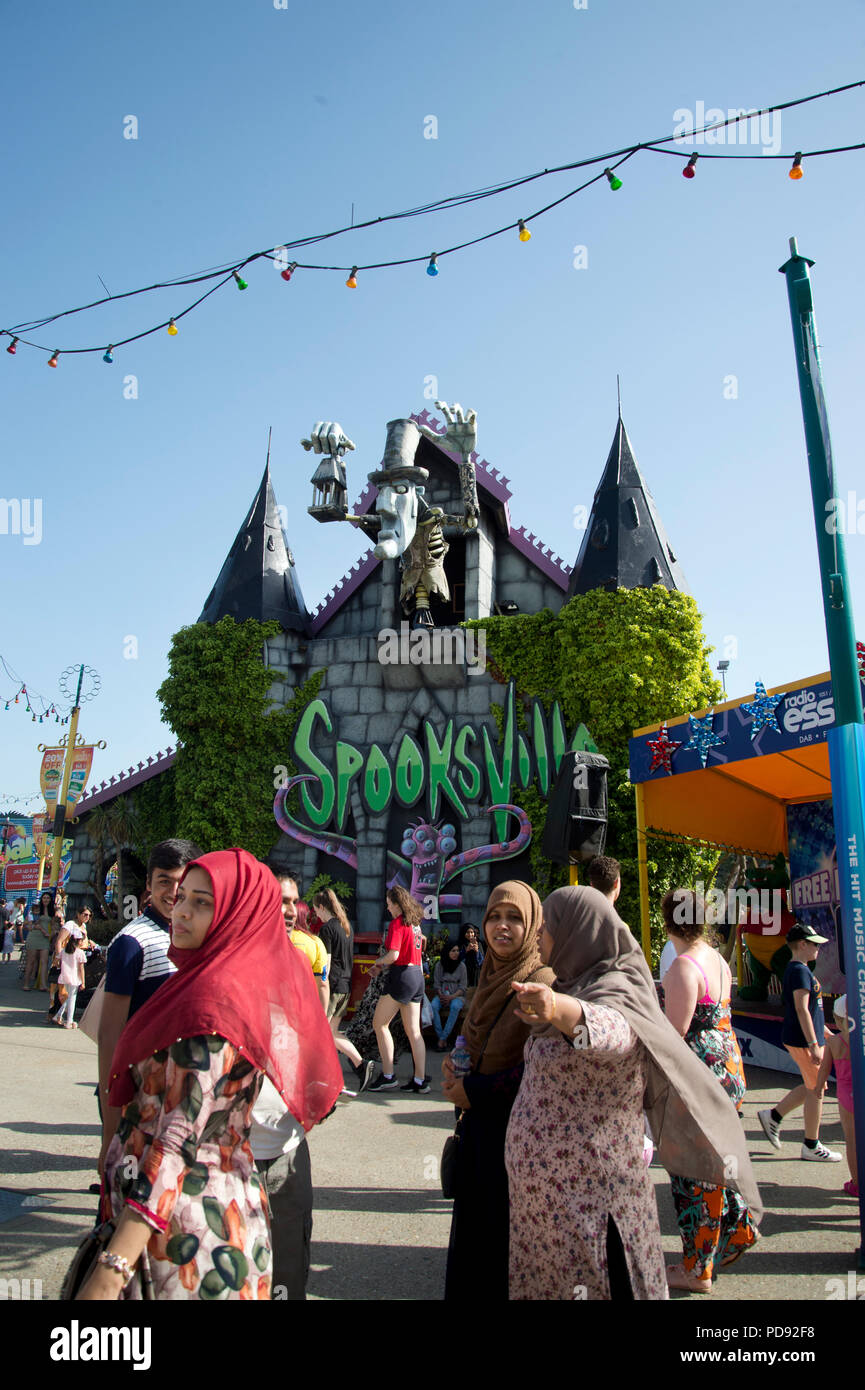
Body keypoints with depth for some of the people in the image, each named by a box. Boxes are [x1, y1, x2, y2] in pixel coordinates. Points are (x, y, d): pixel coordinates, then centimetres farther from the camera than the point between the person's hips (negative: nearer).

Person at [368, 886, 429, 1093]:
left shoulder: (397, 923, -12)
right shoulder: (415, 922, 14)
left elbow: (393, 955, -20)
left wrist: (379, 962, 0)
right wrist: (383, 967, 16)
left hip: (401, 976, -8)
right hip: (417, 975, 8)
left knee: (379, 1023, 3)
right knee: (413, 1031, 8)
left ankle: (388, 1076, 1)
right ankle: (420, 1080, 8)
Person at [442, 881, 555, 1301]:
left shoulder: (541, 983, -18)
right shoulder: (492, 976, 6)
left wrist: (475, 1090, -15)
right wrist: (455, 1063, -2)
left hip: (513, 1125, -7)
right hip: (478, 1121, 7)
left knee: (503, 1224, 7)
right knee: (472, 1221, 18)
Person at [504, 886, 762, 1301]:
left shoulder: (616, 992, -18)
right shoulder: (572, 986, 11)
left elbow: (613, 1030, -43)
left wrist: (561, 1009, -62)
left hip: (588, 1192, -8)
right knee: (544, 1282, 15)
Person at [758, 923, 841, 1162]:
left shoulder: (800, 970, 14)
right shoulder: (799, 971, -19)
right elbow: (802, 1010, -24)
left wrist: (825, 1033, 26)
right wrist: (814, 1045, -24)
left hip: (806, 1038, 10)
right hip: (802, 1040, -10)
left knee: (813, 1087, 17)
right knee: (816, 1090, 0)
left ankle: (773, 1116, 22)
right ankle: (811, 1146, 12)